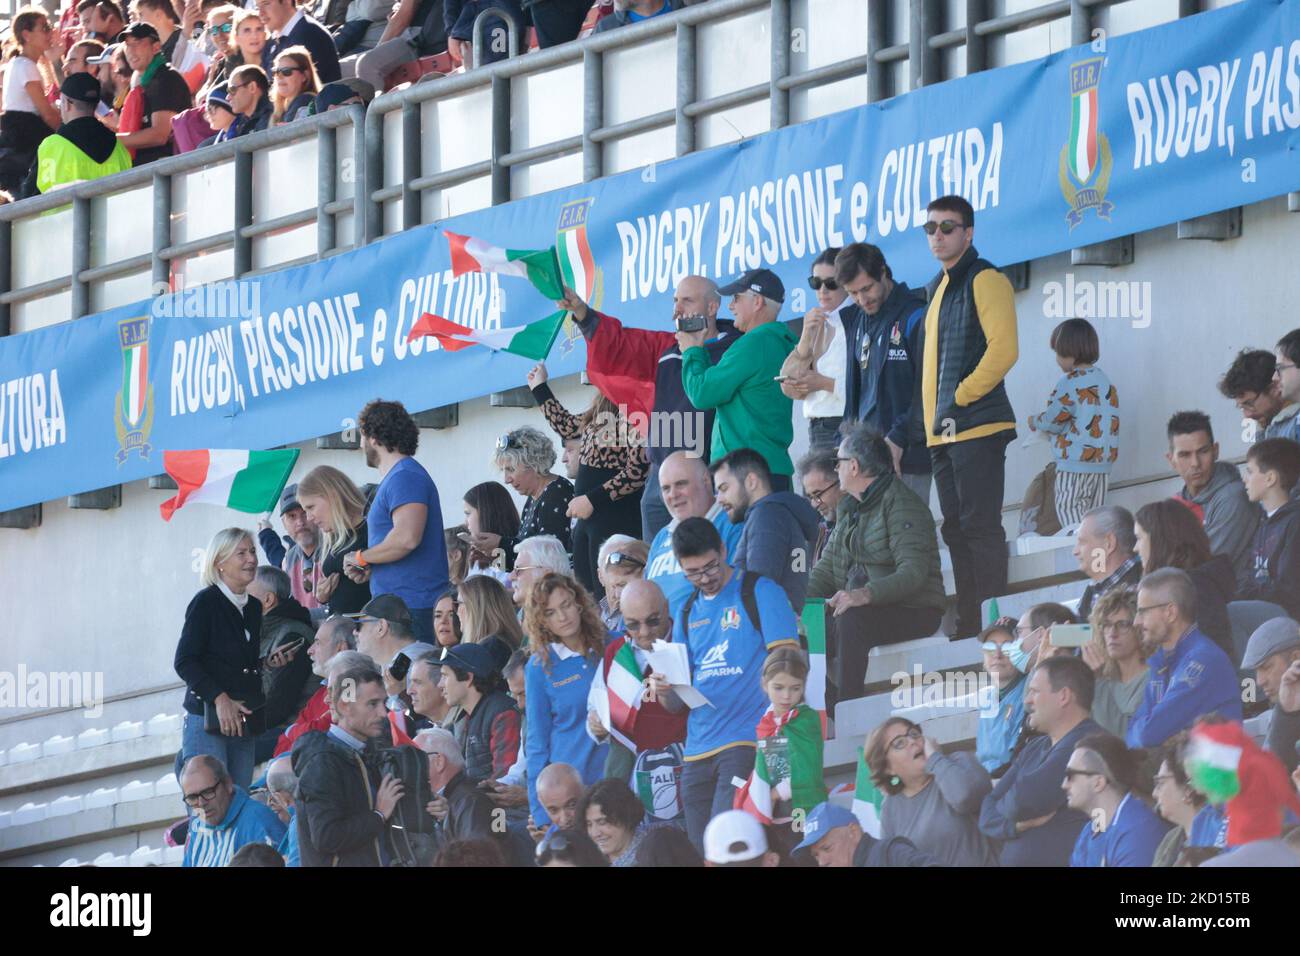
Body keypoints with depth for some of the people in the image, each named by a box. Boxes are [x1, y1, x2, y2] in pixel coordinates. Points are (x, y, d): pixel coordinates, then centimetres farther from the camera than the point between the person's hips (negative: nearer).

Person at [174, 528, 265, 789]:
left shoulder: (254, 607, 15)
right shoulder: (206, 602, -5)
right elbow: (184, 662, -11)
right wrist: (220, 699, -19)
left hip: (244, 725, 6)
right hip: (206, 719, -6)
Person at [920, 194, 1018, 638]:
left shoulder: (984, 280, -7)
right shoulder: (938, 286, 20)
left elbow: (1003, 349, -18)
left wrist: (962, 396, -14)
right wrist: (934, 416, 16)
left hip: (977, 428, -9)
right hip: (943, 432, 9)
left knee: (980, 527, -11)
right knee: (957, 532, 10)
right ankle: (967, 626, 14)